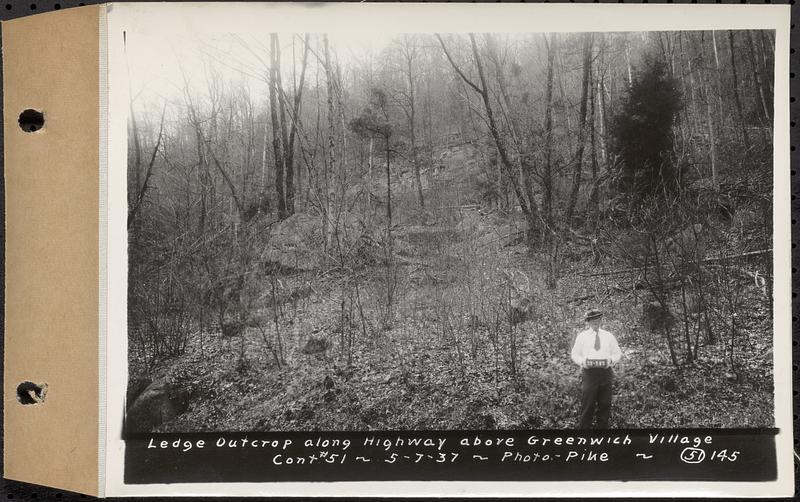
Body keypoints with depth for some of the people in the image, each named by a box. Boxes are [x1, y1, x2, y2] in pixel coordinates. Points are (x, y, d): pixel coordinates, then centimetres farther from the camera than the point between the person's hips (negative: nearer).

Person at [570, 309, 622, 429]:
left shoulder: (608, 336, 14)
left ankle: (603, 427, 11)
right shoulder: (582, 336, 10)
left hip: (605, 373, 2)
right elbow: (575, 354, 9)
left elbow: (618, 354, 15)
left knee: (605, 405, 3)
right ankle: (584, 427, -3)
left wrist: (611, 360, -7)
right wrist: (583, 361, -11)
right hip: (589, 373, -2)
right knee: (587, 405, -6)